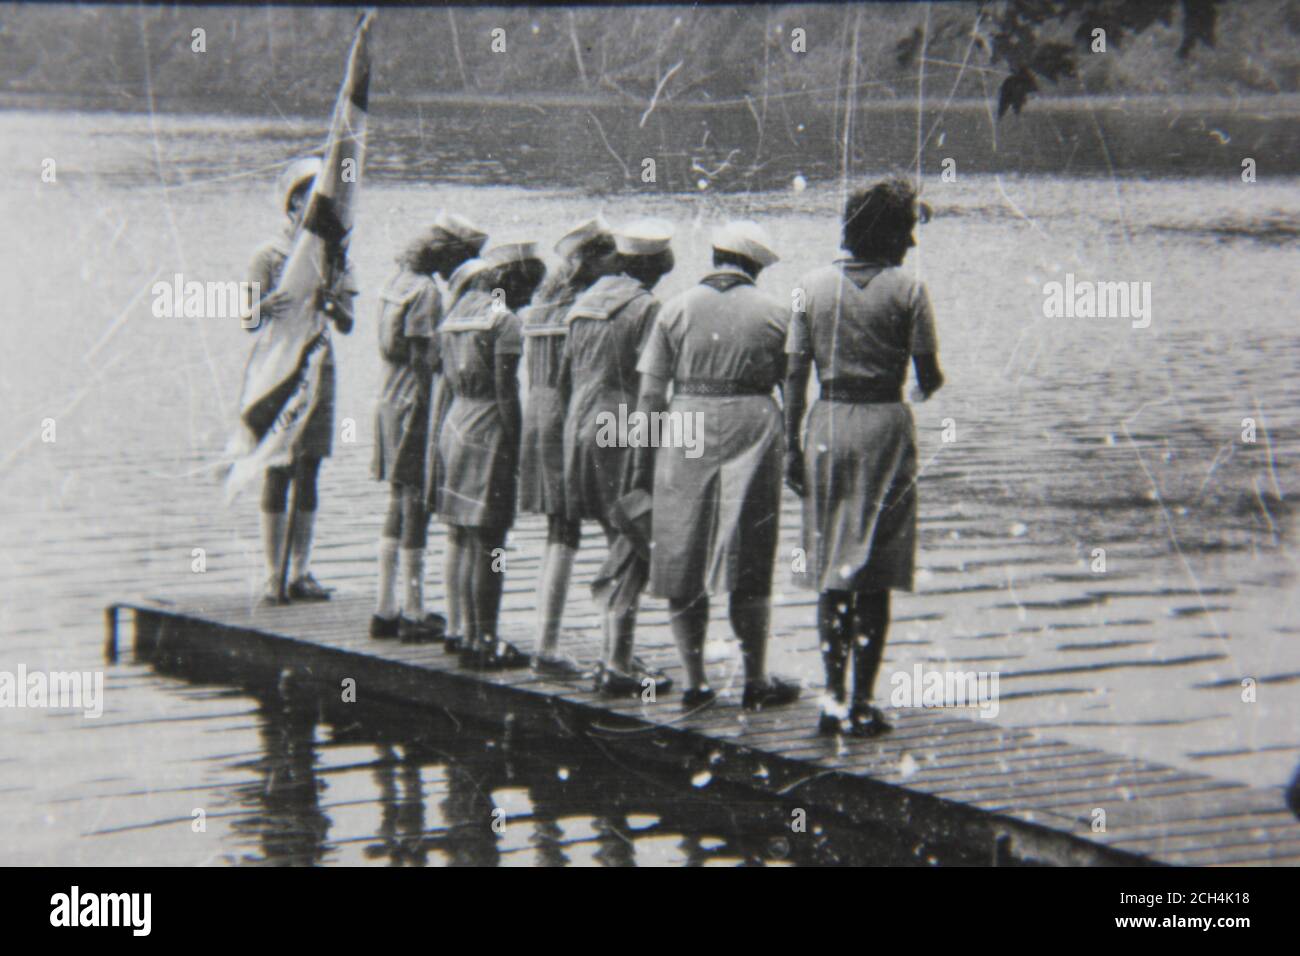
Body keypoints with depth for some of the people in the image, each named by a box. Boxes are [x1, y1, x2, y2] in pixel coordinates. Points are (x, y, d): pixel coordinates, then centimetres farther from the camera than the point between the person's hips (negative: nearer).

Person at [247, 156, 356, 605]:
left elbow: (347, 325, 4)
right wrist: (266, 307, -29)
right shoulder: (270, 256, -3)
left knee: (309, 472, 5)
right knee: (278, 472, -5)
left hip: (319, 369, 4)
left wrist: (333, 304, -19)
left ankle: (301, 572, 9)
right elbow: (248, 322, -8)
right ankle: (274, 574, -2)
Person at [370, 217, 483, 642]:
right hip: (414, 407, -9)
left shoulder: (399, 281, 13)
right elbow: (422, 359, -18)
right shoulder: (426, 292, -15)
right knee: (416, 507, -4)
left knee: (399, 507, 14)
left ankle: (385, 610, 16)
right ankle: (413, 614, 0)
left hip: (390, 404, 9)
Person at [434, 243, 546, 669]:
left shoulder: (456, 315, 14)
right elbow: (507, 394, -15)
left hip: (455, 426, 8)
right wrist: (514, 450, -11)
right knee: (489, 543, -4)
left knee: (469, 545, 12)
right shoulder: (503, 321, -11)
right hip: (488, 432, -8)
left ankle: (473, 638, 15)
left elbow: (447, 380, 15)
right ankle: (487, 642, -2)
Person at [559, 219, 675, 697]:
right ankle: (618, 666, -5)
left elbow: (564, 375, 16)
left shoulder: (585, 303, 12)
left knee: (619, 546, 18)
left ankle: (614, 655, 22)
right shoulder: (646, 308, -12)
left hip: (581, 428, 8)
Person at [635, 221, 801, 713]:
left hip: (687, 432, 0)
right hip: (752, 429, 0)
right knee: (749, 561, 7)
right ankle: (756, 681, 9)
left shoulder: (677, 308, 4)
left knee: (683, 558, 7)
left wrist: (643, 460, 5)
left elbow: (650, 392, 1)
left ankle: (696, 682, 8)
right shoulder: (771, 312, 4)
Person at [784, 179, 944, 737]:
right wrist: (928, 388, 20)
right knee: (874, 575, 2)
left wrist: (792, 445, 6)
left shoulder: (814, 286, 4)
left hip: (827, 424, 3)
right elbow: (928, 375, -4)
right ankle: (862, 704, 1)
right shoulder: (906, 289, -5)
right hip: (884, 424, -3)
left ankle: (833, 699, 8)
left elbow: (795, 373, 2)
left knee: (830, 571, 10)